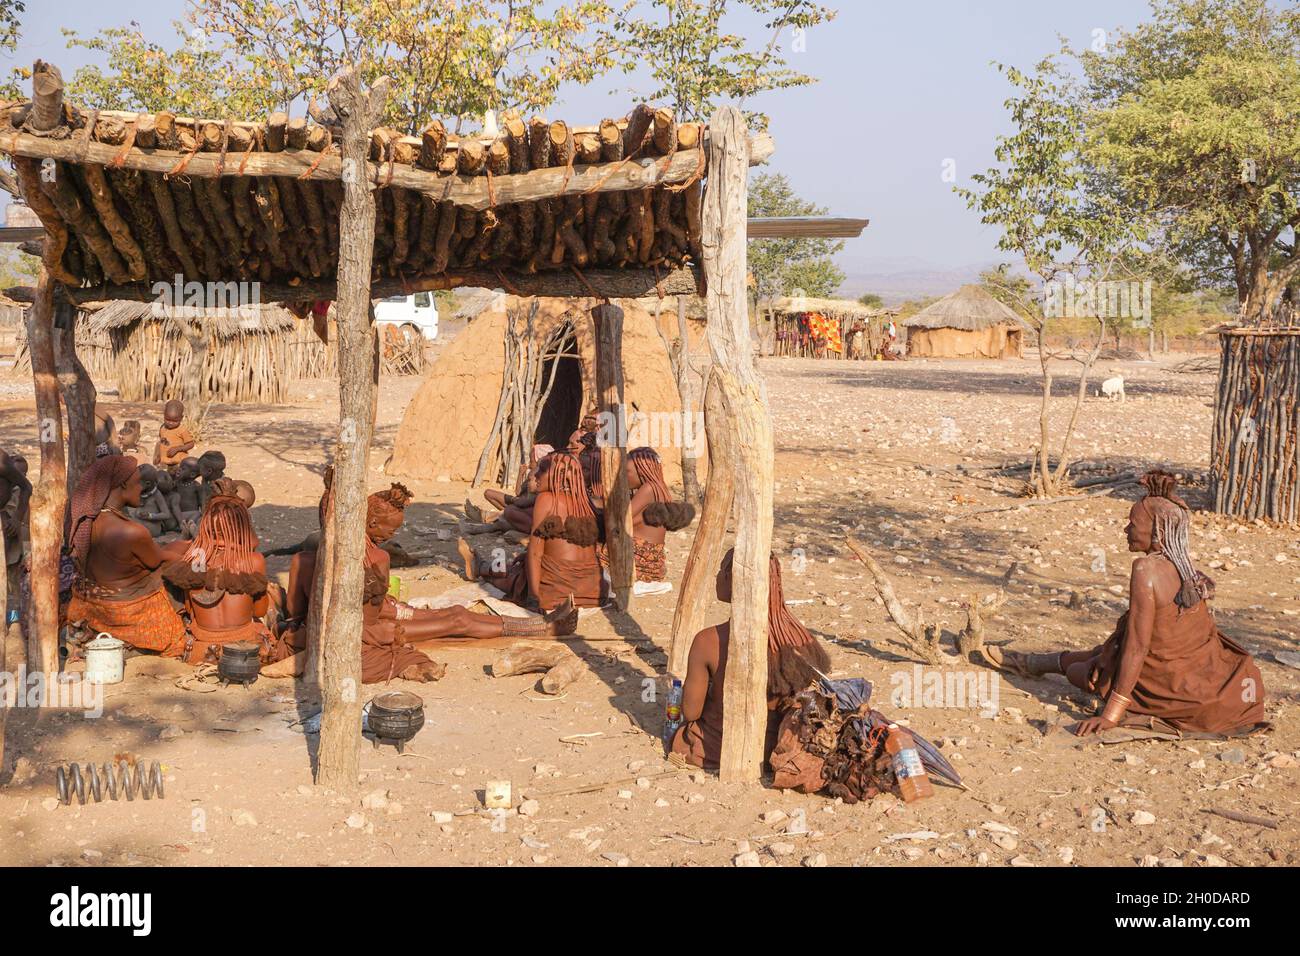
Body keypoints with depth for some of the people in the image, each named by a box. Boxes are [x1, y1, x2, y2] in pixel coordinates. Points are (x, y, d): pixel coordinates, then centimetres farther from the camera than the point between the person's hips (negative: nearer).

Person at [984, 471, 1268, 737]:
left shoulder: (1147, 569, -23)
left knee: (1076, 670, 16)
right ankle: (1031, 662, 51)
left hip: (1173, 688, -7)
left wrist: (1111, 715, -19)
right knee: (1099, 655, 29)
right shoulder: (1184, 566, 2)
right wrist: (1103, 655, 19)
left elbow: (1137, 646, -23)